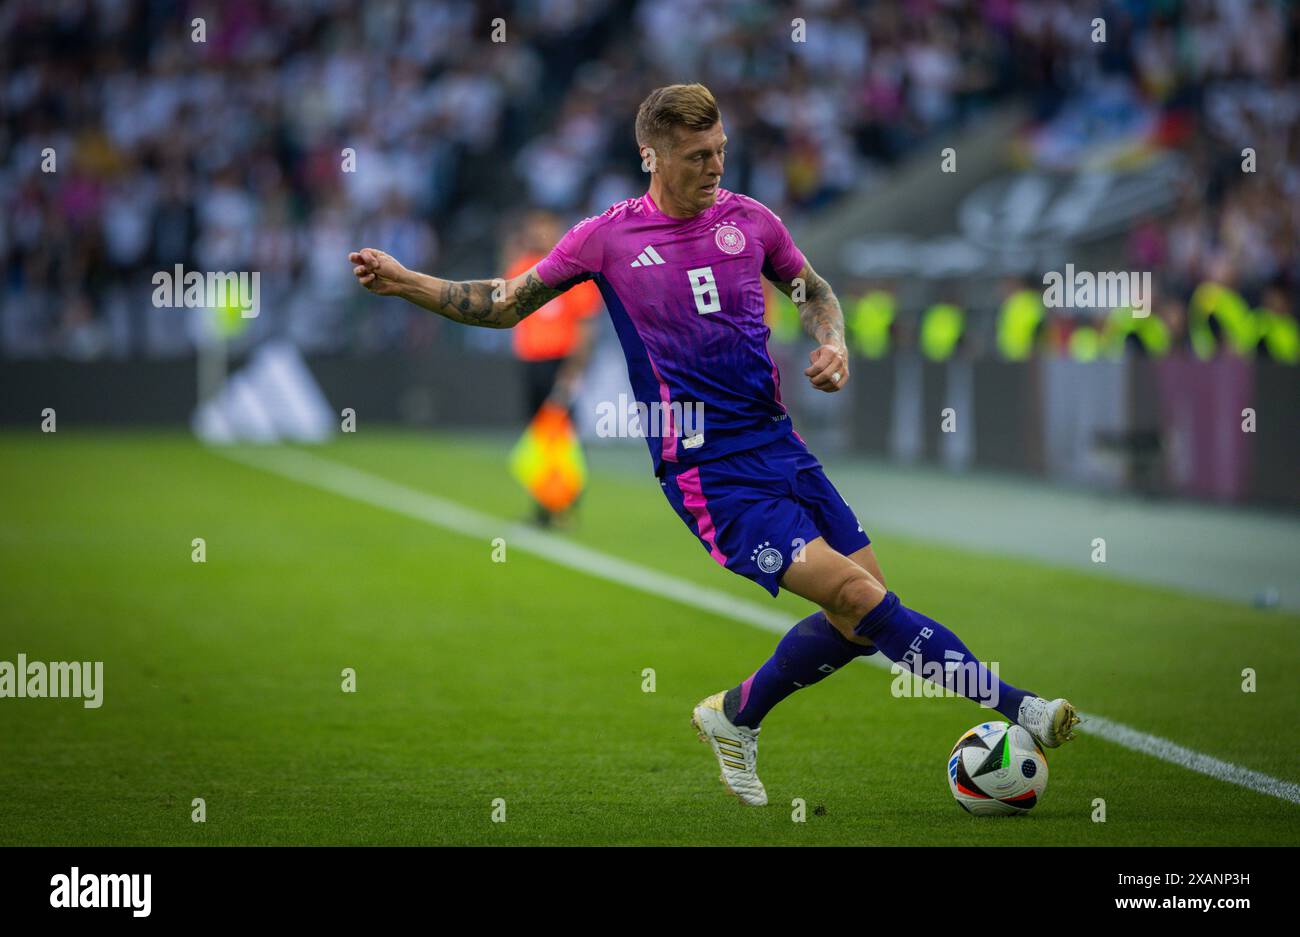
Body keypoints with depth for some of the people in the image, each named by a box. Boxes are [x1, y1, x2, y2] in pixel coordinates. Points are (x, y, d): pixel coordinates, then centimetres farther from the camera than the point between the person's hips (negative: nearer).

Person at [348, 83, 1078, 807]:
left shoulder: (749, 219, 6)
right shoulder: (608, 237, -2)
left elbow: (814, 290, 23)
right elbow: (505, 307, 10)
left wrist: (833, 344, 3)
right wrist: (404, 282, 2)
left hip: (780, 444, 6)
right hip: (708, 469, -6)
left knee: (862, 619, 4)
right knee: (854, 594, -18)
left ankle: (737, 718, 25)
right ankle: (1014, 706, -12)